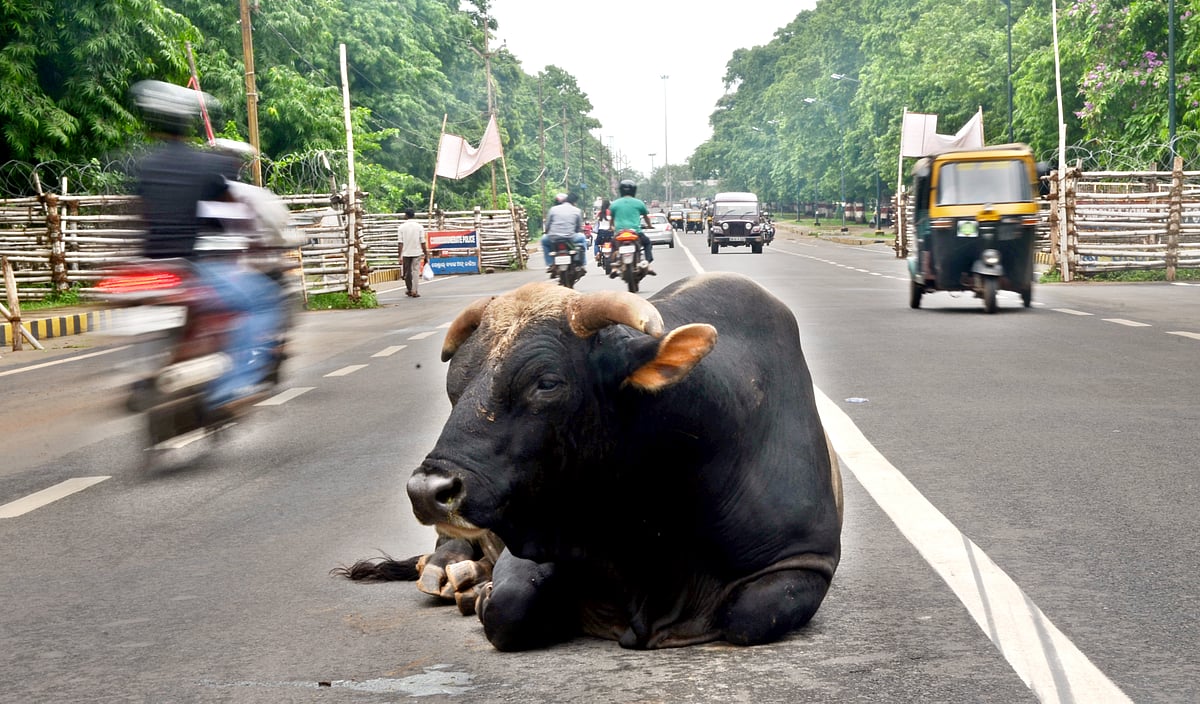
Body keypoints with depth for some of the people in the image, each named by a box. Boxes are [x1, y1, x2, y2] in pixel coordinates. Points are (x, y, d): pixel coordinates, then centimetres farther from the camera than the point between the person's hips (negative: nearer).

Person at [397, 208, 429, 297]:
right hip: (417, 252, 0)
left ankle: (409, 290, 23)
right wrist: (426, 255, 4)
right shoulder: (419, 227, -2)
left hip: (406, 253, 0)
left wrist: (399, 255, -6)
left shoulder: (401, 227, -3)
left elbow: (401, 243, -7)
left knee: (407, 273, 13)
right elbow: (423, 242, -3)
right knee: (416, 272, 2)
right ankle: (414, 291, -6)